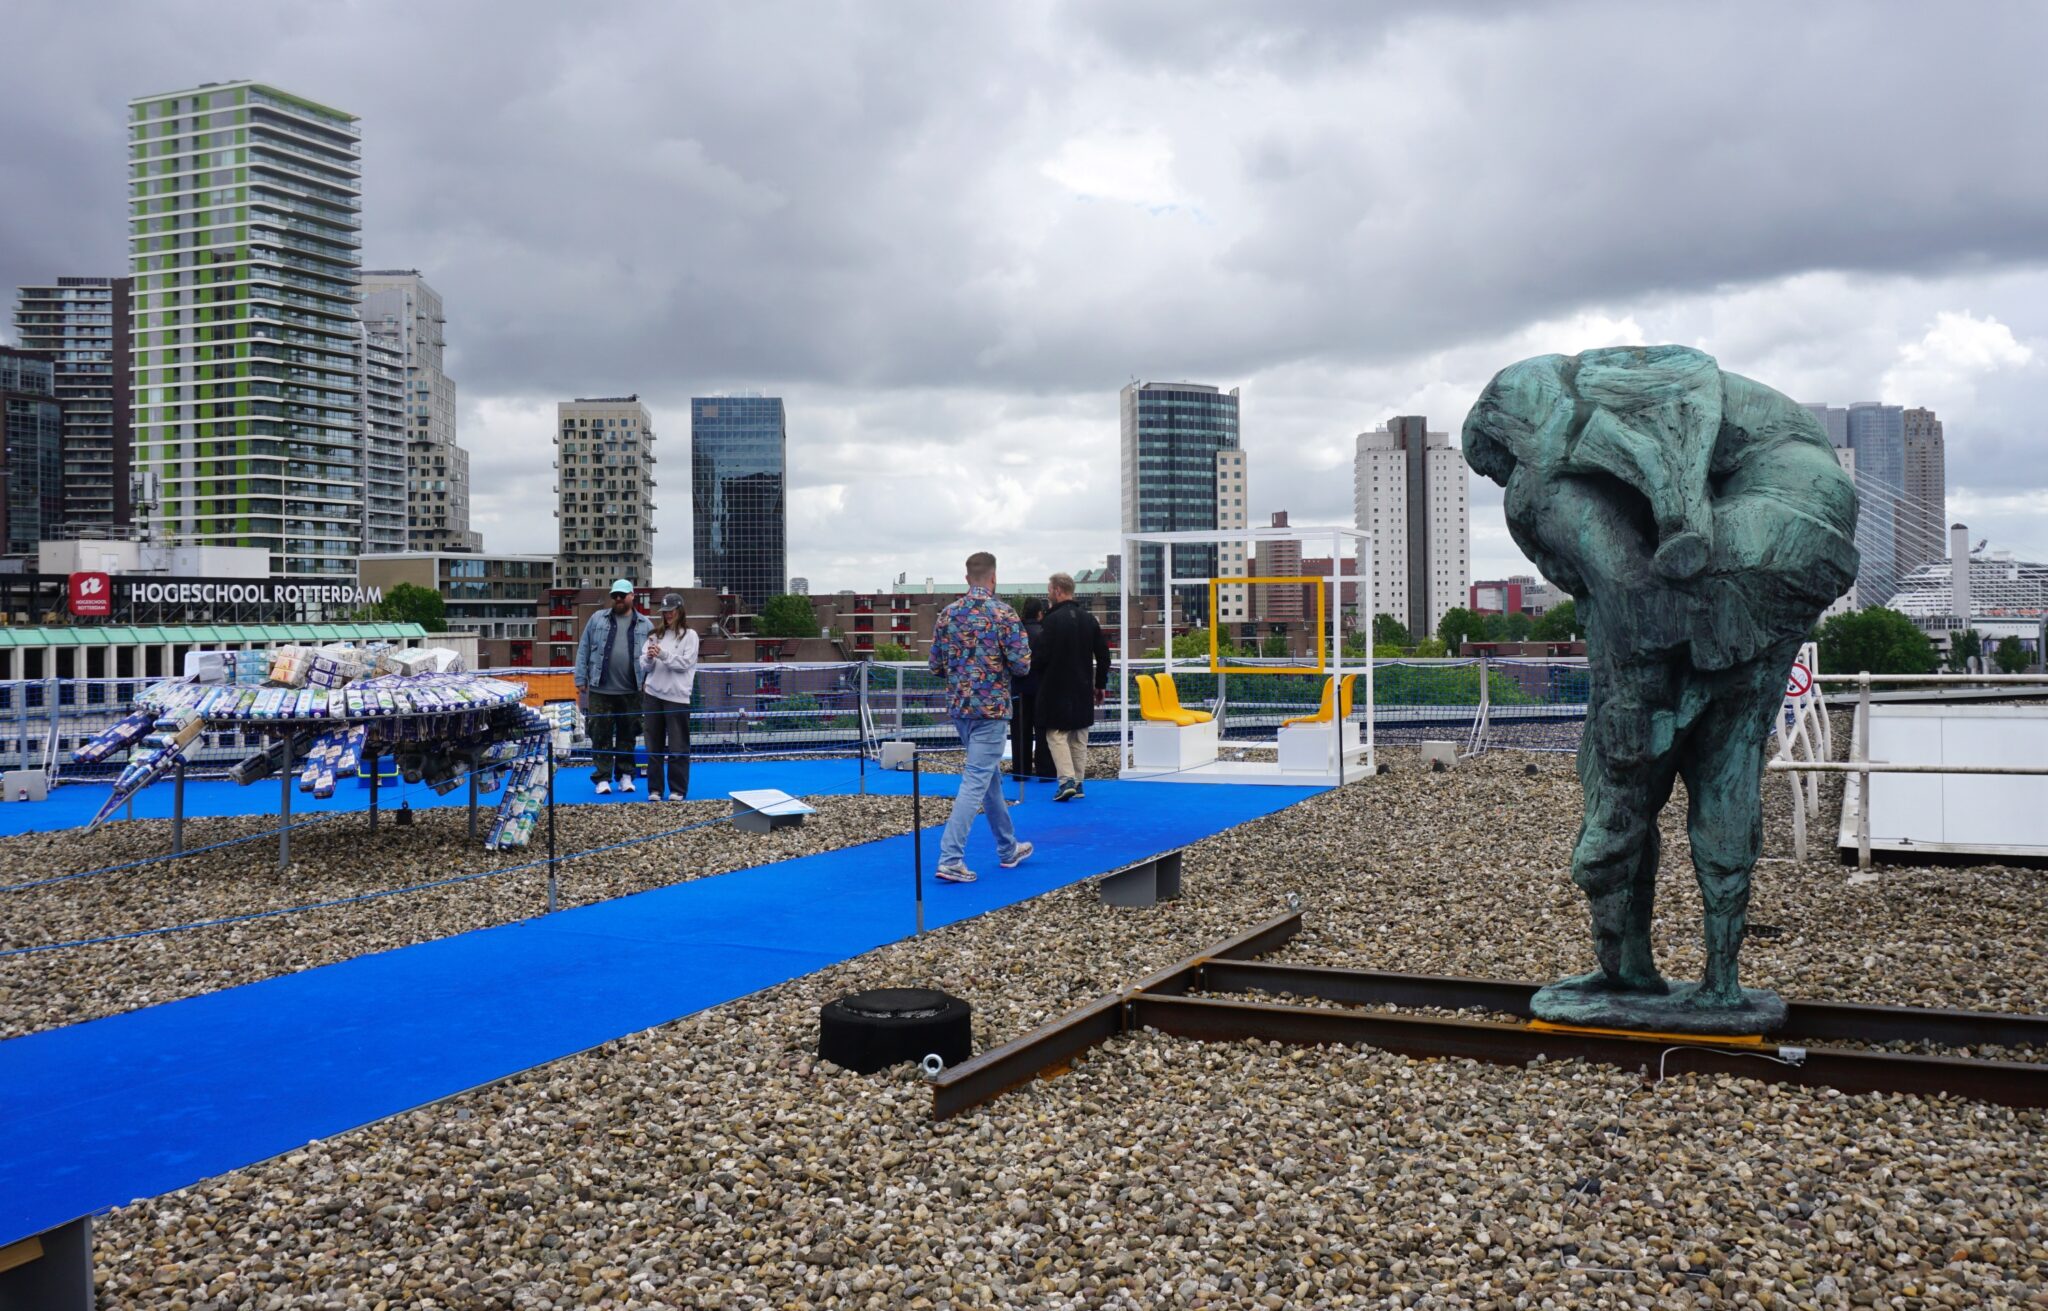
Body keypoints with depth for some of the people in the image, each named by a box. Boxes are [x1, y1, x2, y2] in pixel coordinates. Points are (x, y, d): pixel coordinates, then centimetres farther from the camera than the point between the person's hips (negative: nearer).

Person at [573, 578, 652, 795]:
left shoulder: (645, 624, 7)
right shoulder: (598, 619, 7)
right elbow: (583, 650, 7)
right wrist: (581, 679, 1)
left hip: (632, 692, 0)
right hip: (600, 690, 0)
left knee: (628, 735, 8)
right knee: (601, 735, 1)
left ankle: (625, 775, 18)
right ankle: (603, 778, 6)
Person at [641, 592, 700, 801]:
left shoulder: (689, 635, 1)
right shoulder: (656, 634, 12)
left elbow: (686, 663, -9)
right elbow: (644, 665, 9)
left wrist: (663, 654, -17)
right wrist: (649, 657, -12)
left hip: (677, 696, -4)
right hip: (653, 694, 4)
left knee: (677, 746, -1)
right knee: (654, 745, 7)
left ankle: (678, 790, 7)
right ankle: (654, 789, 14)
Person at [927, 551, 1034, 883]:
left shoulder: (947, 614, 4)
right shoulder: (1004, 614, -11)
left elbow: (936, 666, 7)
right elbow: (1022, 665, -13)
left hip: (958, 706, 6)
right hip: (991, 707, -6)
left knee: (990, 776, 19)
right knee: (976, 782, -7)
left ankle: (1008, 849, 30)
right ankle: (950, 859, -14)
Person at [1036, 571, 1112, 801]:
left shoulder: (1053, 619, -14)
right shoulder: (1089, 618, 7)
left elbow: (1044, 655, -16)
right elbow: (1103, 655, 9)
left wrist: (1040, 680, 1)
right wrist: (1100, 684, 15)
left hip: (1057, 688, -6)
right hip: (1083, 688, 6)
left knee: (1057, 734, -1)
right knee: (1079, 736, 13)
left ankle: (1066, 780, -14)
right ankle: (1078, 782, 16)